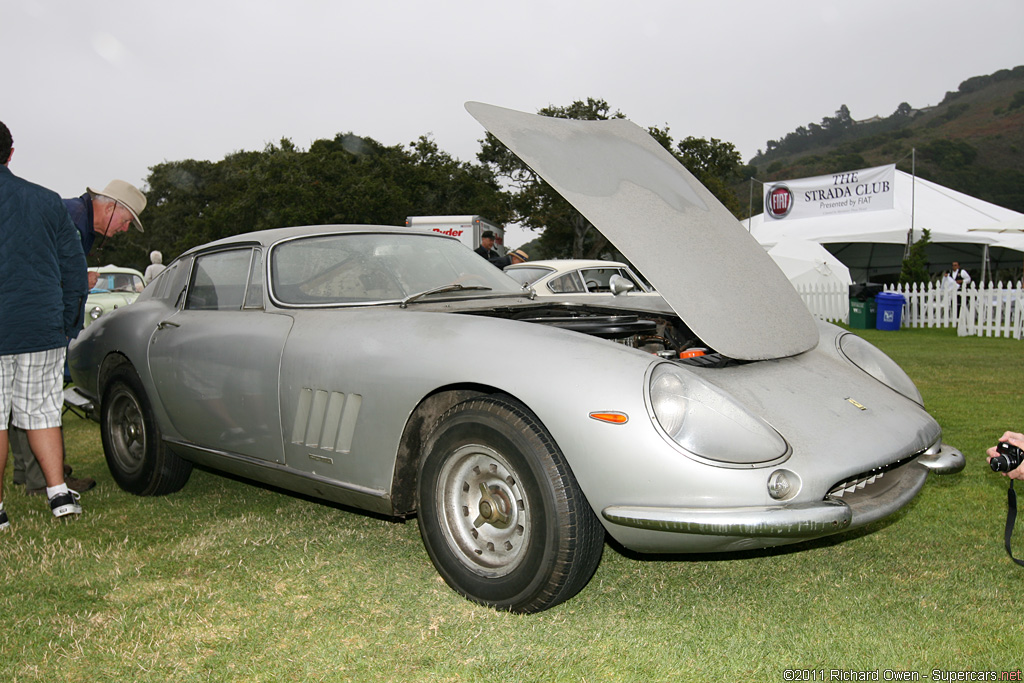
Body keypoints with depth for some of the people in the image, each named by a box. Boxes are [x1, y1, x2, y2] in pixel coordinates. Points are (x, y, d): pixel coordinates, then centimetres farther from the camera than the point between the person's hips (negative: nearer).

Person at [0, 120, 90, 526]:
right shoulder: (47, 201, 5)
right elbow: (74, 267, 7)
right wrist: (69, 325, 15)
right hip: (43, 330, 4)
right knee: (41, 411, 13)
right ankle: (59, 493, 10)